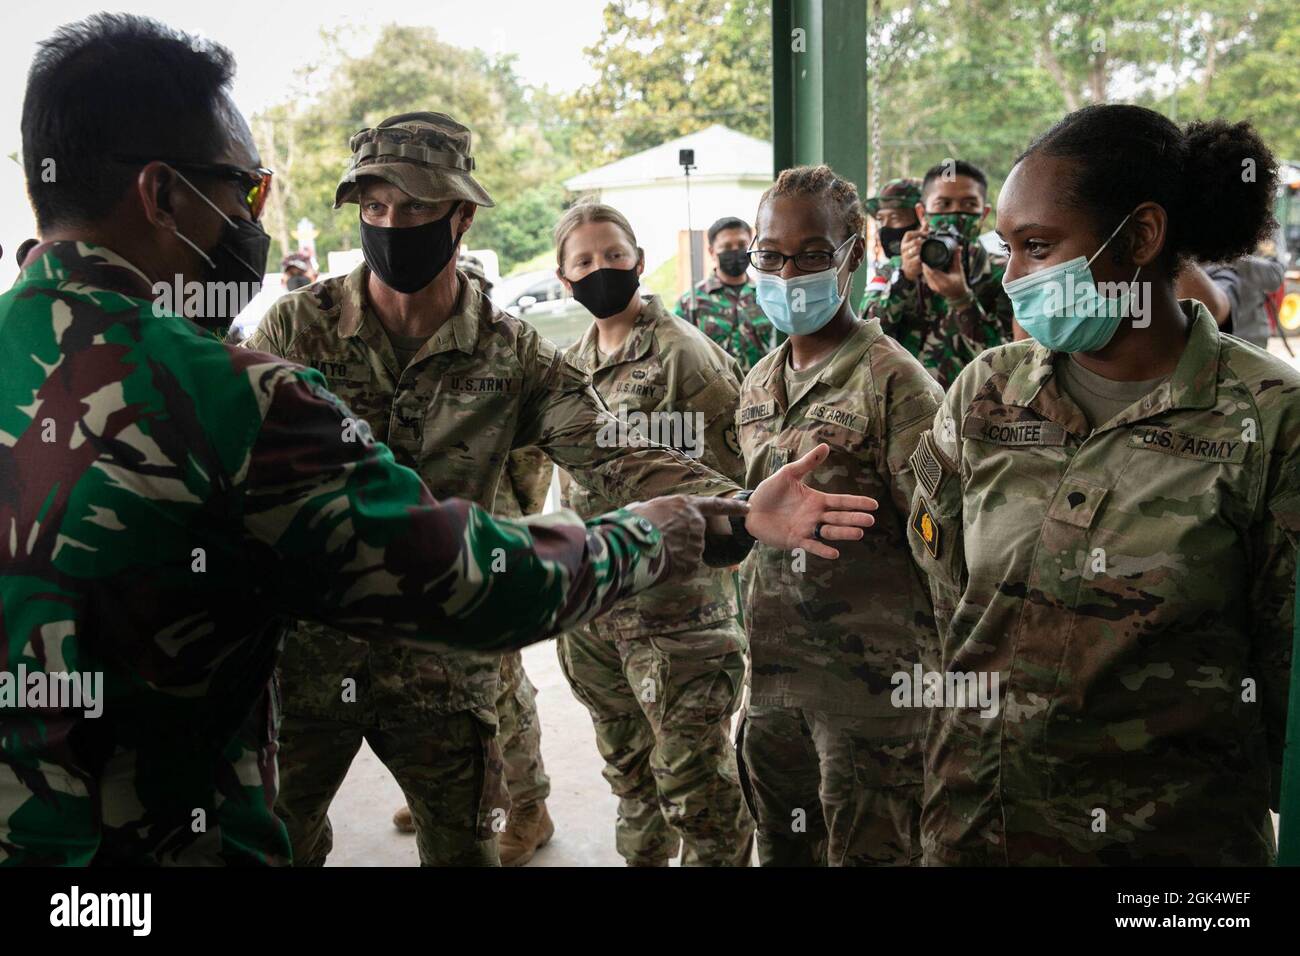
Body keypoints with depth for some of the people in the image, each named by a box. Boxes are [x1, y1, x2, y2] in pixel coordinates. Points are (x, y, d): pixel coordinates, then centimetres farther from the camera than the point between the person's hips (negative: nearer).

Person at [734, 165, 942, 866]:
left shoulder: (893, 381, -13)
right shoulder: (758, 385, 10)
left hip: (871, 684, -7)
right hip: (772, 677, 7)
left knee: (866, 853, 7)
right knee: (782, 848, 21)